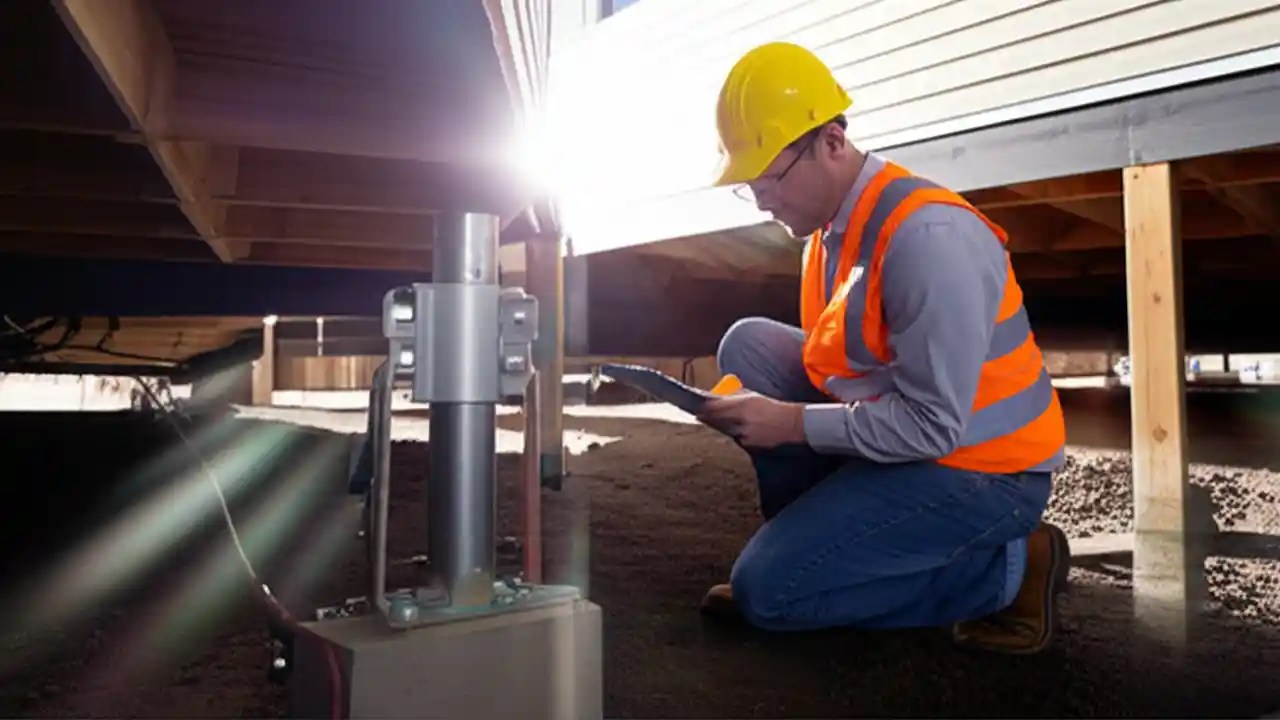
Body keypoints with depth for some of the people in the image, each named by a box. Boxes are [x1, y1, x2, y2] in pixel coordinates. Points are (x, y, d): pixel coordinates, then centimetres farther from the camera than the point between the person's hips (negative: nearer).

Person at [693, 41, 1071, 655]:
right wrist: (764, 408, -5)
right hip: (897, 440, 8)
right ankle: (809, 541, 6)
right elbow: (834, 360, 11)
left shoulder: (926, 235, -25)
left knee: (765, 591, -14)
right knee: (749, 344, -1)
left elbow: (934, 425, -26)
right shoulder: (833, 226, 3)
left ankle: (1006, 568, -2)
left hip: (977, 473, -8)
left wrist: (792, 423, -23)